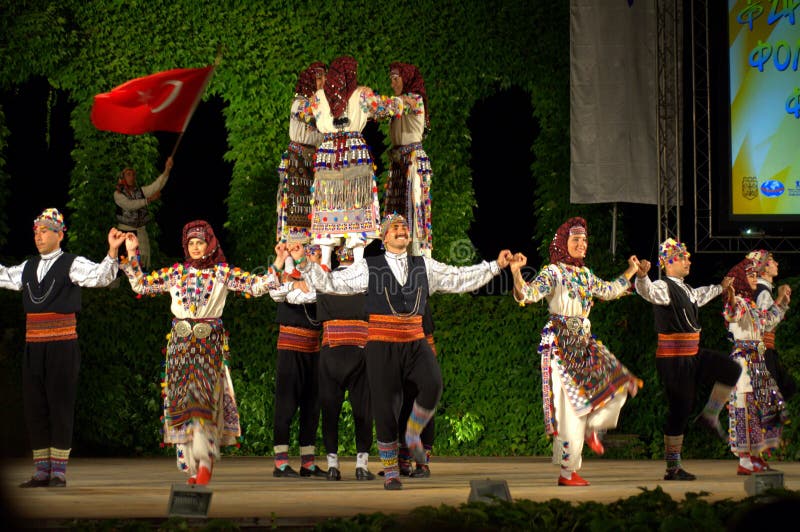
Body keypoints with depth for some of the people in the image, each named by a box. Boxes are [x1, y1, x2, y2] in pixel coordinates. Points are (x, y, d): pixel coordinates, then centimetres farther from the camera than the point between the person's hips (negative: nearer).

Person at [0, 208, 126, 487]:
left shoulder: (72, 264, -3)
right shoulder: (28, 268, 15)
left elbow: (101, 276, -17)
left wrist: (112, 251, -33)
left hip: (62, 346, -6)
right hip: (33, 347, 6)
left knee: (60, 407, -3)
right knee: (34, 408, 7)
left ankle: (59, 471, 2)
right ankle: (41, 471, 15)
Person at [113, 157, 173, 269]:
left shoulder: (141, 191, 8)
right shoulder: (118, 194, -2)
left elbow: (157, 185, -7)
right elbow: (129, 205, -18)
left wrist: (167, 170, -22)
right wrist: (149, 200, -22)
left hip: (141, 231, 4)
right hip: (126, 231, -4)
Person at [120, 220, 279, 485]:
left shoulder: (222, 273, 6)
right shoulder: (176, 273, 13)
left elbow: (256, 285, -1)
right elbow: (141, 285, 16)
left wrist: (277, 268, -13)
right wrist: (132, 254, 11)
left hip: (210, 344, -3)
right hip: (180, 343, 3)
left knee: (203, 397, -16)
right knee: (181, 402, -2)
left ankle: (204, 459, -9)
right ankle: (191, 466, 2)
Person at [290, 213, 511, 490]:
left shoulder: (424, 266, 11)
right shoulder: (369, 267, 4)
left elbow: (461, 279, 14)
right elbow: (330, 283, 5)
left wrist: (496, 265, 9)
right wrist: (304, 263, -6)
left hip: (414, 342, 2)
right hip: (382, 345, -2)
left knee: (432, 384, -26)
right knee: (385, 407, -3)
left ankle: (413, 435, 1)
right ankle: (389, 472, 10)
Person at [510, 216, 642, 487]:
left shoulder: (585, 274, 15)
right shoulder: (553, 272, -7)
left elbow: (609, 290, 33)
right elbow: (528, 293, -22)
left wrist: (631, 272, 39)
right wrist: (516, 273, -39)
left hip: (584, 343, 8)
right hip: (560, 344, -8)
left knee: (618, 382, 2)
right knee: (569, 406, -8)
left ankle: (592, 428, 21)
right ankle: (567, 472, -4)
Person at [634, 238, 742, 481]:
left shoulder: (684, 288, 15)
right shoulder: (664, 287, -14)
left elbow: (698, 297, 39)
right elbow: (648, 291, -38)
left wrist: (720, 287, 55)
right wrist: (641, 277, -61)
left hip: (692, 354, 9)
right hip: (673, 358, -9)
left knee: (731, 370, -2)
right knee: (679, 410, -4)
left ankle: (709, 416, 11)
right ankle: (673, 468, 4)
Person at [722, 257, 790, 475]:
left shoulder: (751, 304, 19)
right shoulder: (738, 302, -9)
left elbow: (767, 321, 34)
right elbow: (731, 317, -31)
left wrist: (780, 300, 36)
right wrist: (731, 302, -51)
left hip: (757, 361, 10)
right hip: (743, 357, -10)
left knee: (765, 406, 11)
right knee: (747, 406, -10)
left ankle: (756, 457, 17)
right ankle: (745, 461, -11)